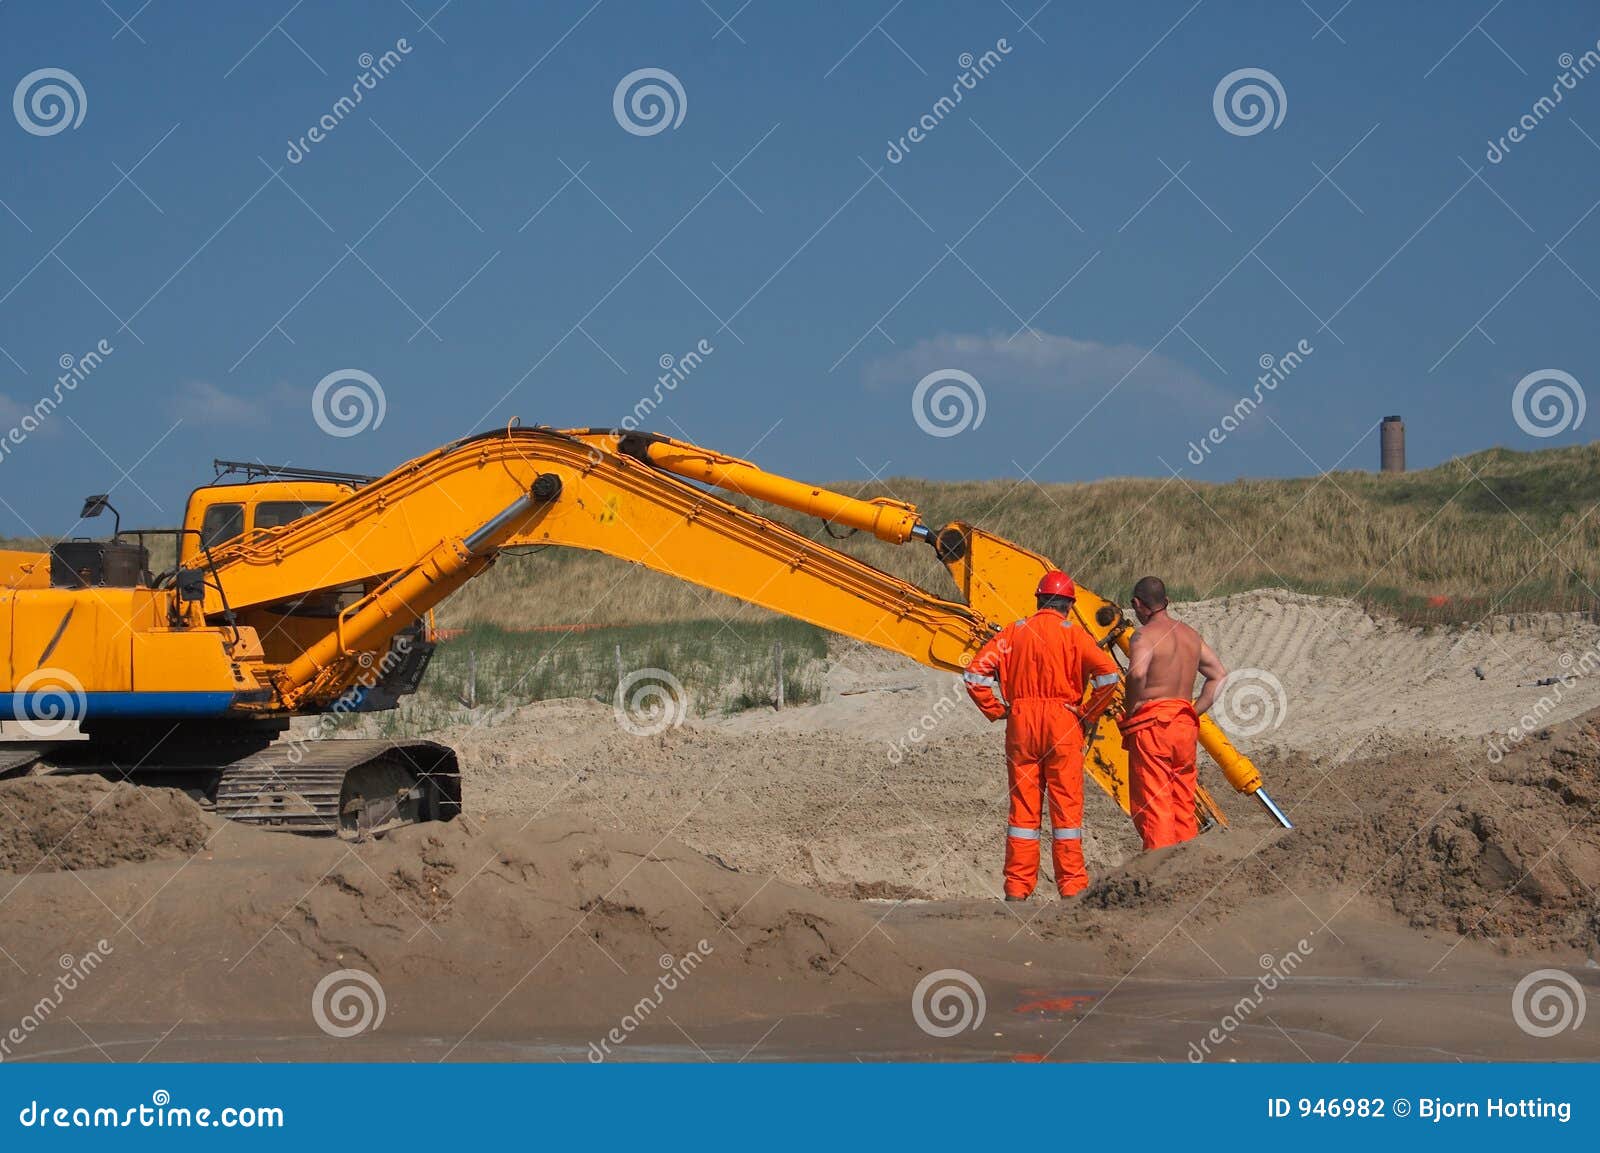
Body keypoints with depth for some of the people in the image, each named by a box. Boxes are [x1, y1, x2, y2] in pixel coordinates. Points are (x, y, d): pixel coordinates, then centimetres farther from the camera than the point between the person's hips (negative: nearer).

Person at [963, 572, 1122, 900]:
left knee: (1022, 807, 6)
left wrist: (996, 710, 6)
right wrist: (1089, 714, -3)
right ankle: (1072, 886, 0)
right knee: (1066, 807, 1)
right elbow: (1108, 674, -13)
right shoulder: (1072, 634, 0)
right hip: (1063, 725, -2)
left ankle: (1017, 888, 5)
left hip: (1020, 725, 2)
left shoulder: (1014, 632, 8)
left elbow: (976, 672, 0)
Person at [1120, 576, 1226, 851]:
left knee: (1151, 803, -6)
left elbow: (1137, 673, -27)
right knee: (1183, 803, 13)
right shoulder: (1191, 635, 15)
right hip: (1185, 725, 7)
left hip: (1151, 725, -7)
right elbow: (1219, 676, 18)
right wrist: (1195, 712, 14)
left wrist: (1131, 711, -13)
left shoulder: (1145, 635, -9)